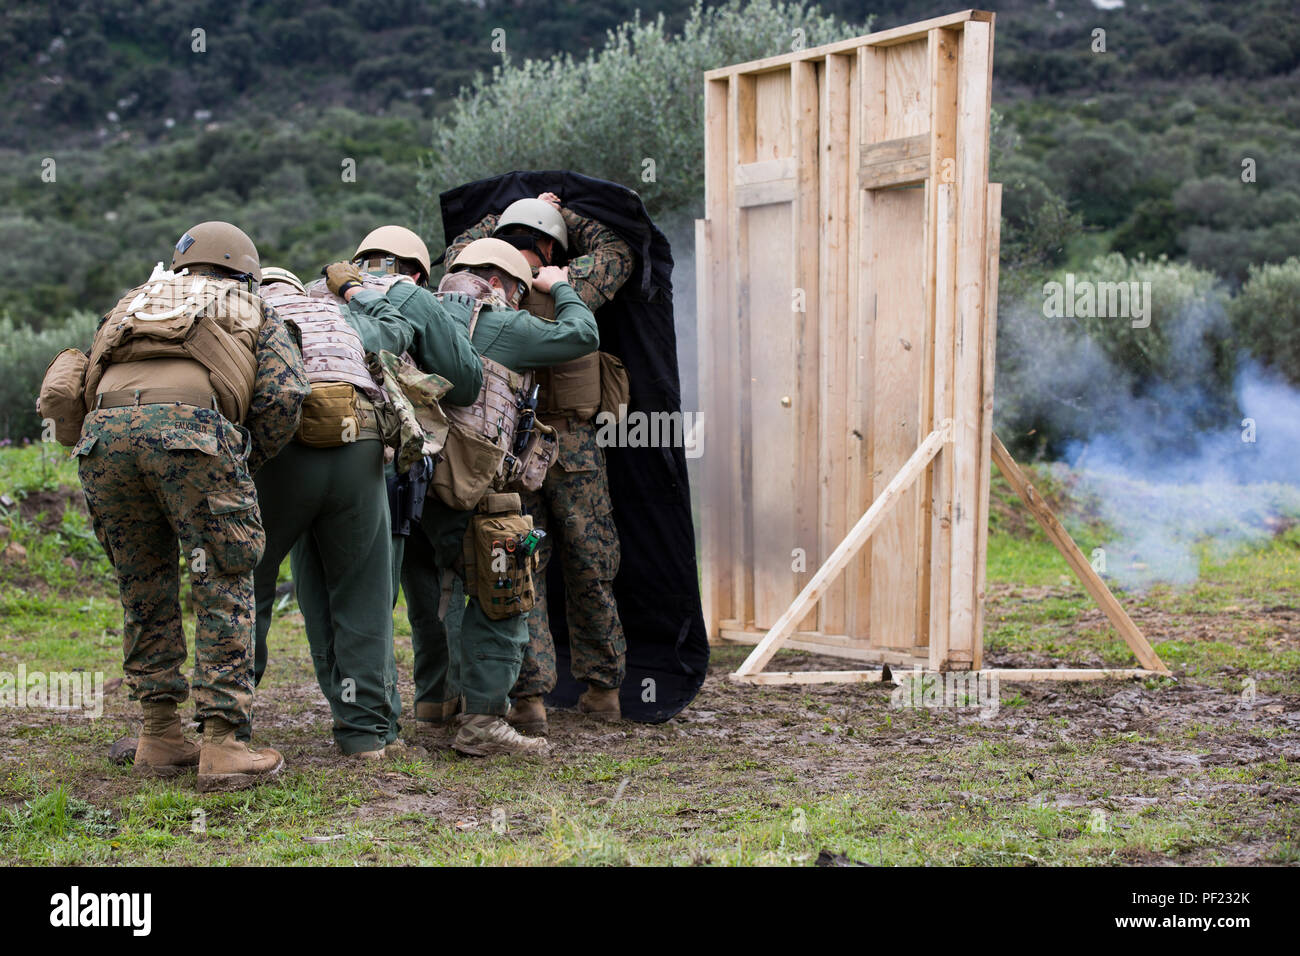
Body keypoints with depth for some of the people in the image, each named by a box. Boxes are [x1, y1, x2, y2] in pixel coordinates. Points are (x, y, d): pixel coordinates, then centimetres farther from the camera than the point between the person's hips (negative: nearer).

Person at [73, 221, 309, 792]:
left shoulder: (133, 302, 38)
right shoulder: (253, 312, 27)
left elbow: (85, 382, 30)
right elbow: (283, 392, 10)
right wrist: (247, 464, 21)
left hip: (103, 428, 4)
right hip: (191, 424, -4)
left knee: (143, 590, 16)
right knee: (223, 588, 3)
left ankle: (160, 737, 17)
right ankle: (221, 745, -2)